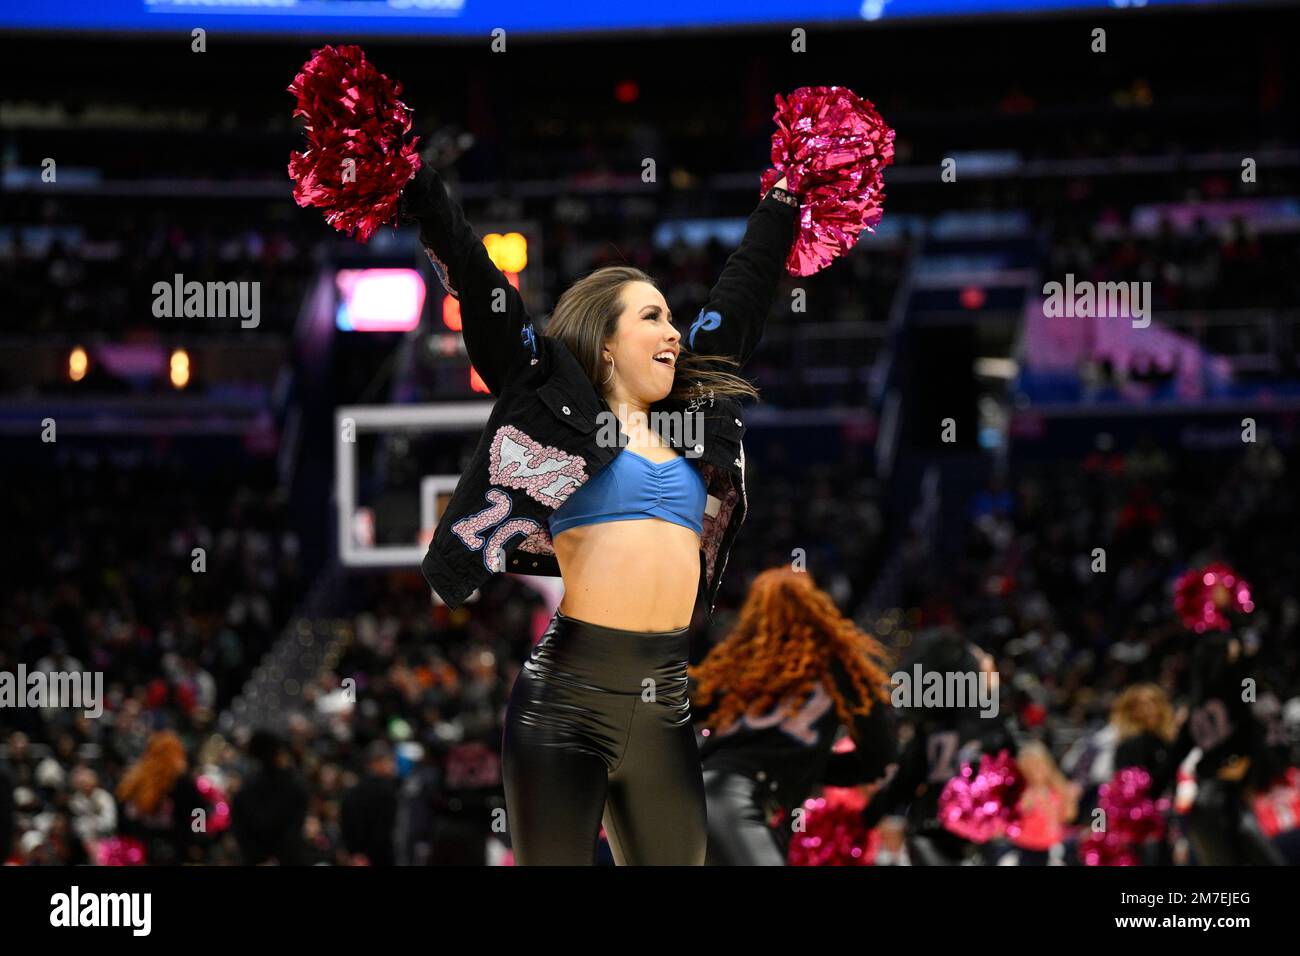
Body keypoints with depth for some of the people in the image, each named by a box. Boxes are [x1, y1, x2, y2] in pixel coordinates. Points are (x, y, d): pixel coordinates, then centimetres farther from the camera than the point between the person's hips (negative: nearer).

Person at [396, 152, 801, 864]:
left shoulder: (687, 424, 17)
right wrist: (419, 186, -3)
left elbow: (742, 292, 28)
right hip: (568, 698, -5)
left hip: (665, 704, 5)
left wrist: (782, 202, 36)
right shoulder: (559, 410, 4)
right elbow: (479, 287, 0)